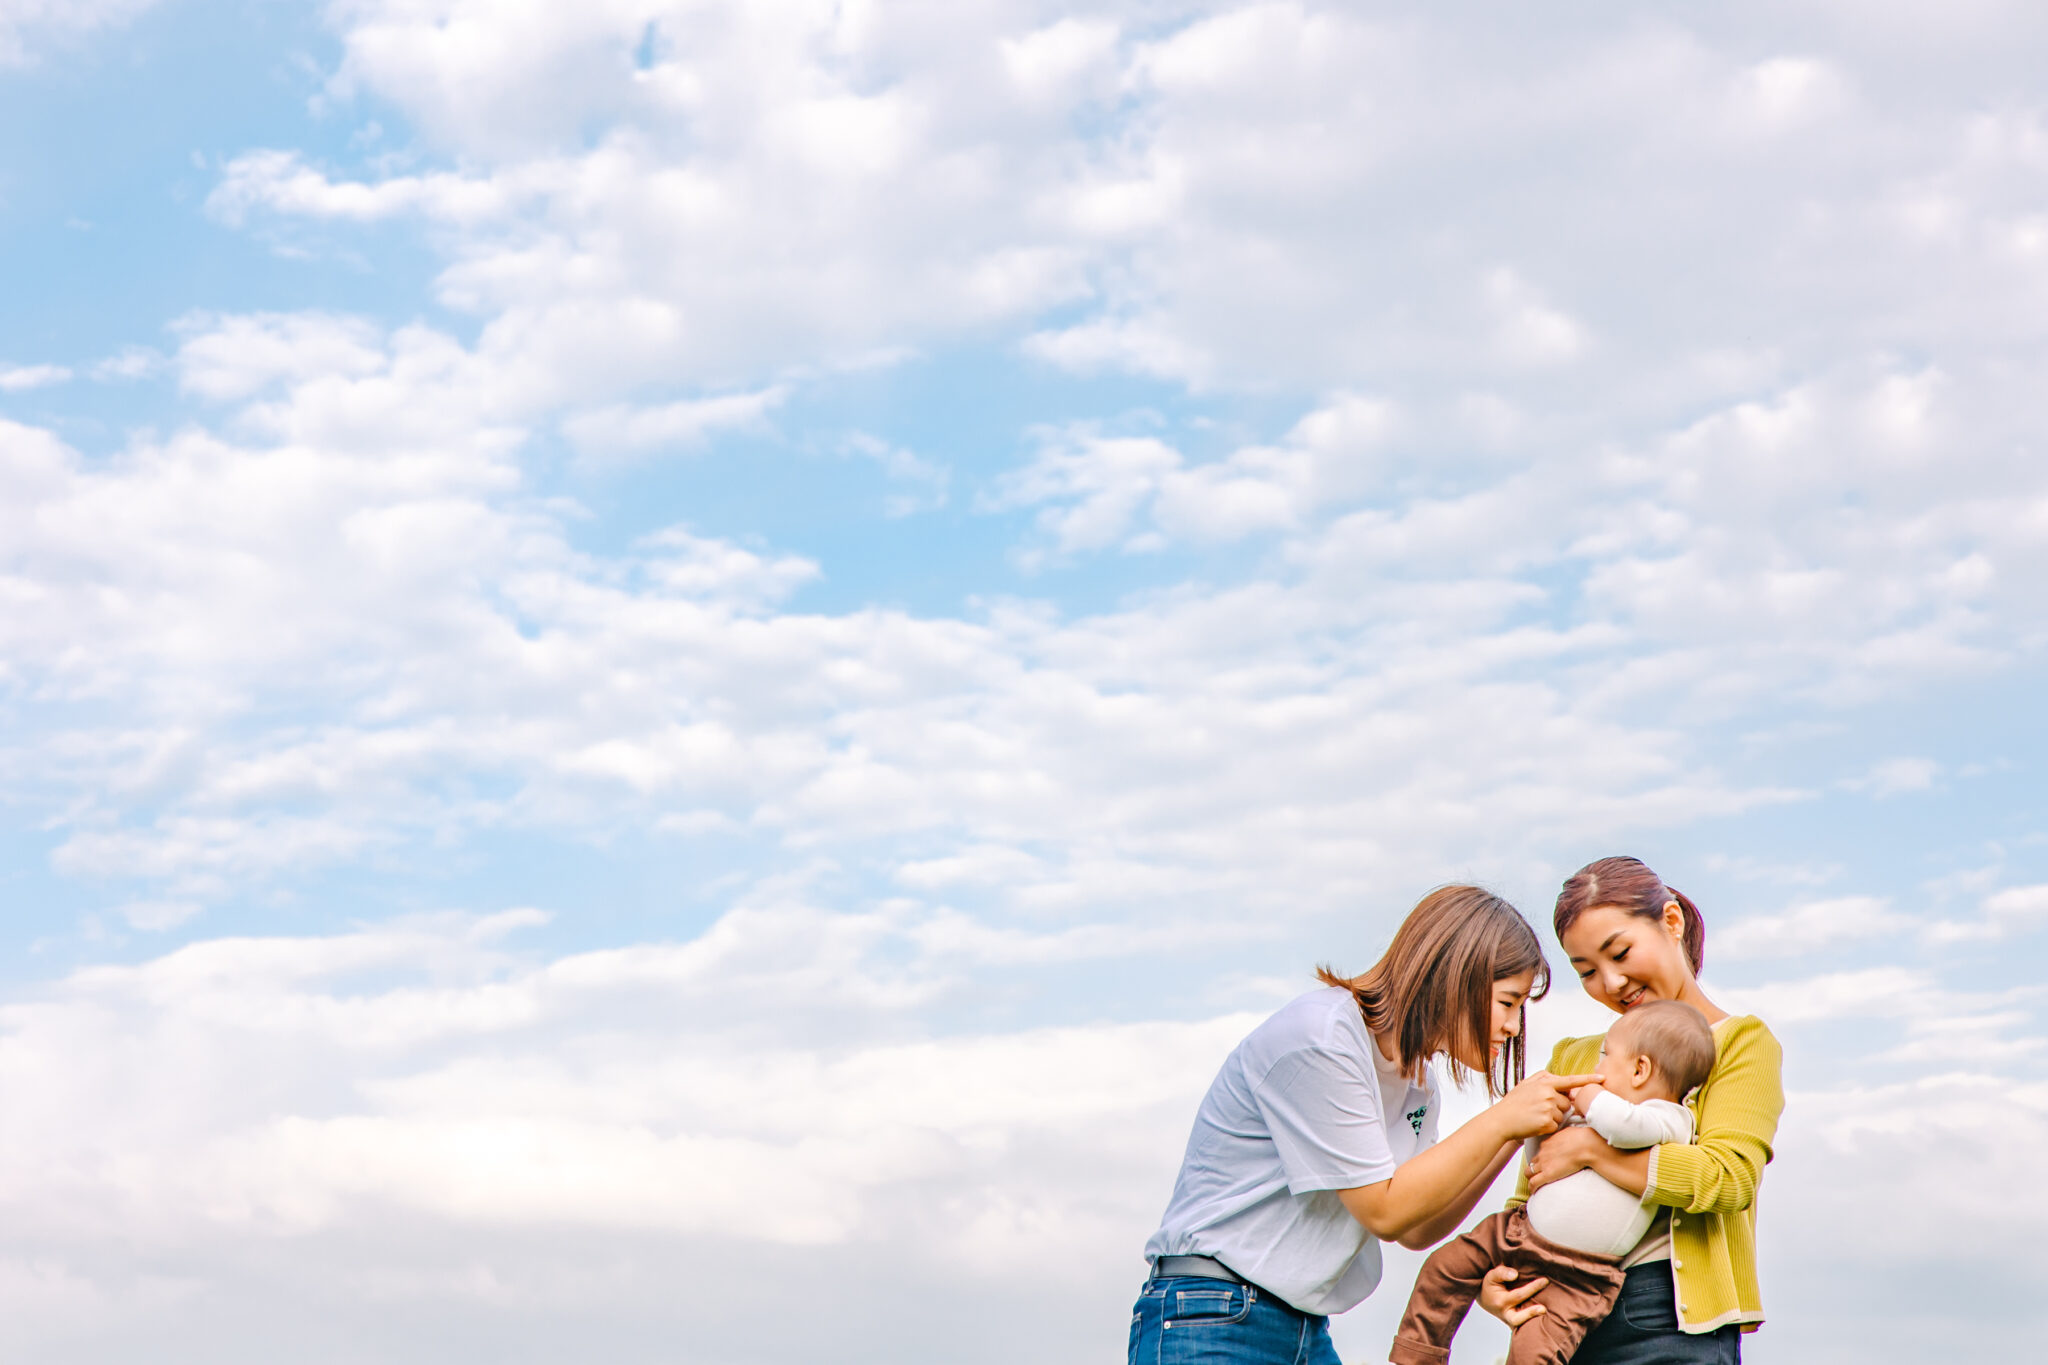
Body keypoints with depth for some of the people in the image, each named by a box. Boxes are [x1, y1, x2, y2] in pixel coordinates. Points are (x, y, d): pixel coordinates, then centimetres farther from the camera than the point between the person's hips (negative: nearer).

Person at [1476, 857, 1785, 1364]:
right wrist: (1491, 1279, 0)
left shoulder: (1740, 1043, 6)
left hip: (1670, 1322, -5)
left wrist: (1589, 1148, -8)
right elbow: (1528, 1201, 20)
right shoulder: (1573, 1060, 22)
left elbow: (1730, 1177, -10)